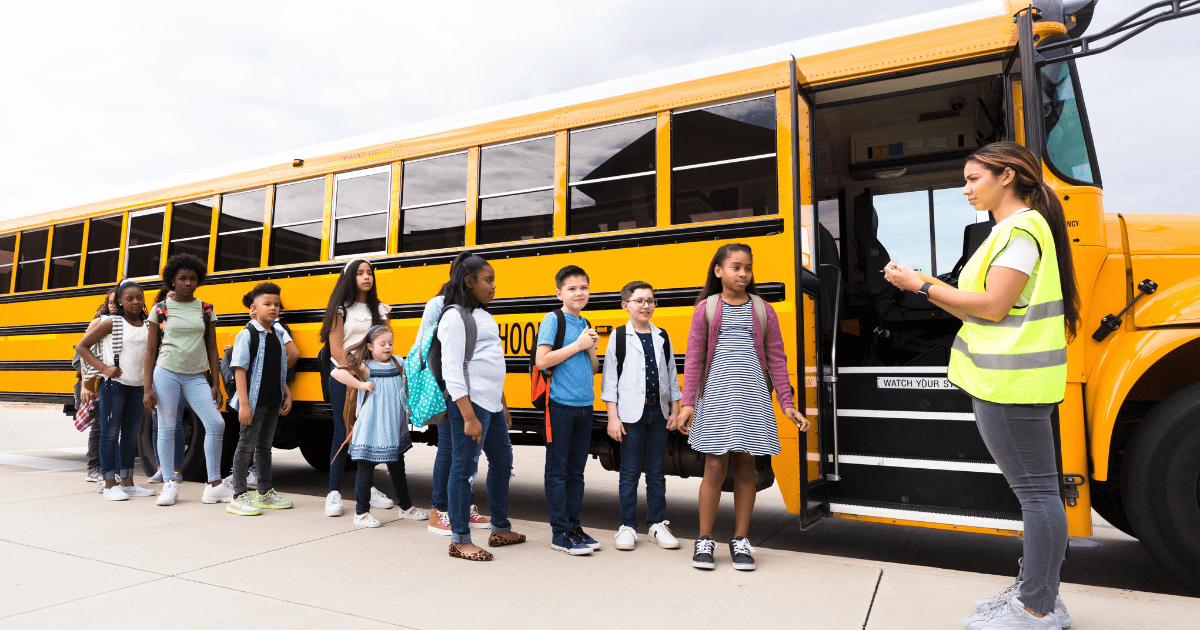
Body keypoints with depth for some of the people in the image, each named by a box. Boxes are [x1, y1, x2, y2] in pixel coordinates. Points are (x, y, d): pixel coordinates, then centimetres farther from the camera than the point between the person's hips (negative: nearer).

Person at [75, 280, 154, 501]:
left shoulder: (148, 326, 8)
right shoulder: (111, 323, -4)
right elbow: (81, 347, -1)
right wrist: (103, 368, -11)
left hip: (137, 385, 5)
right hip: (113, 384, -5)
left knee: (130, 434, 10)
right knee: (110, 433, -2)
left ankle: (128, 483, 17)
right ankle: (109, 485, 6)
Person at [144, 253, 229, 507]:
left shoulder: (206, 310, 7)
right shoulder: (160, 309, 3)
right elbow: (151, 350, 4)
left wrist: (216, 384, 3)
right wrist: (147, 388, -3)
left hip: (196, 377, 1)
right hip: (166, 373, -1)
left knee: (216, 423, -9)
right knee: (166, 428, 2)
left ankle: (214, 486, -1)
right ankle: (170, 485, 16)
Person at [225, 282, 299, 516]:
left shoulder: (278, 334, 10)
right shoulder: (247, 335, -11)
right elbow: (240, 370, -15)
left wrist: (287, 395, 12)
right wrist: (244, 404, -19)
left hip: (273, 401, 7)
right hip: (253, 400, -7)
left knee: (265, 445, 16)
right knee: (246, 446, 0)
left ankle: (265, 493, 26)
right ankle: (239, 497, 10)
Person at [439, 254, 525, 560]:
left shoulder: (484, 316, 17)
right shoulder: (454, 317, -10)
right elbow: (452, 371, -16)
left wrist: (503, 406, 21)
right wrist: (468, 417, -21)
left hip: (492, 405, 10)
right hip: (469, 404, -10)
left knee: (502, 461, 16)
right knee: (464, 469, -2)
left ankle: (500, 529, 30)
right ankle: (459, 540, 10)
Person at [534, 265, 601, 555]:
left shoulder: (585, 325, 14)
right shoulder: (553, 320, -5)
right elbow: (542, 360, -16)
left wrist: (591, 349, -1)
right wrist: (578, 345, -13)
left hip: (584, 406, 7)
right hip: (560, 405, -7)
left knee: (576, 471, 13)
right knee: (557, 471, 1)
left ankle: (574, 526, 23)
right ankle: (560, 533, 9)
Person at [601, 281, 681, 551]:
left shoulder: (662, 337, 11)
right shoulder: (619, 336, 0)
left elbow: (671, 375, 15)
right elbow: (610, 379, -2)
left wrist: (674, 411, 10)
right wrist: (613, 417, -7)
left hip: (658, 412, 3)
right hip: (631, 413, -3)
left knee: (656, 472, 9)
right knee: (630, 472, 2)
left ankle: (657, 525, 19)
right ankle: (627, 526, 13)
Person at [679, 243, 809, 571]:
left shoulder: (763, 310, 8)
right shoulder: (706, 308, 4)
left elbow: (776, 359, 9)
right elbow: (693, 359, 2)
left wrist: (787, 404, 4)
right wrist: (688, 402, -5)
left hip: (752, 395, 2)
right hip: (716, 394, -2)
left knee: (745, 466, 7)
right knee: (715, 467, -1)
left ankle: (740, 540, 20)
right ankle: (704, 540, 14)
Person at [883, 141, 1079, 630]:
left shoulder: (1021, 227, -11)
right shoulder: (1011, 229, 20)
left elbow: (994, 306, -19)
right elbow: (981, 312, 16)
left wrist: (920, 286, -14)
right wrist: (923, 287, 11)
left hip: (1010, 382, -11)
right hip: (1005, 378, 11)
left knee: (1036, 490, -3)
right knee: (1033, 490, 15)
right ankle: (1034, 590, 26)